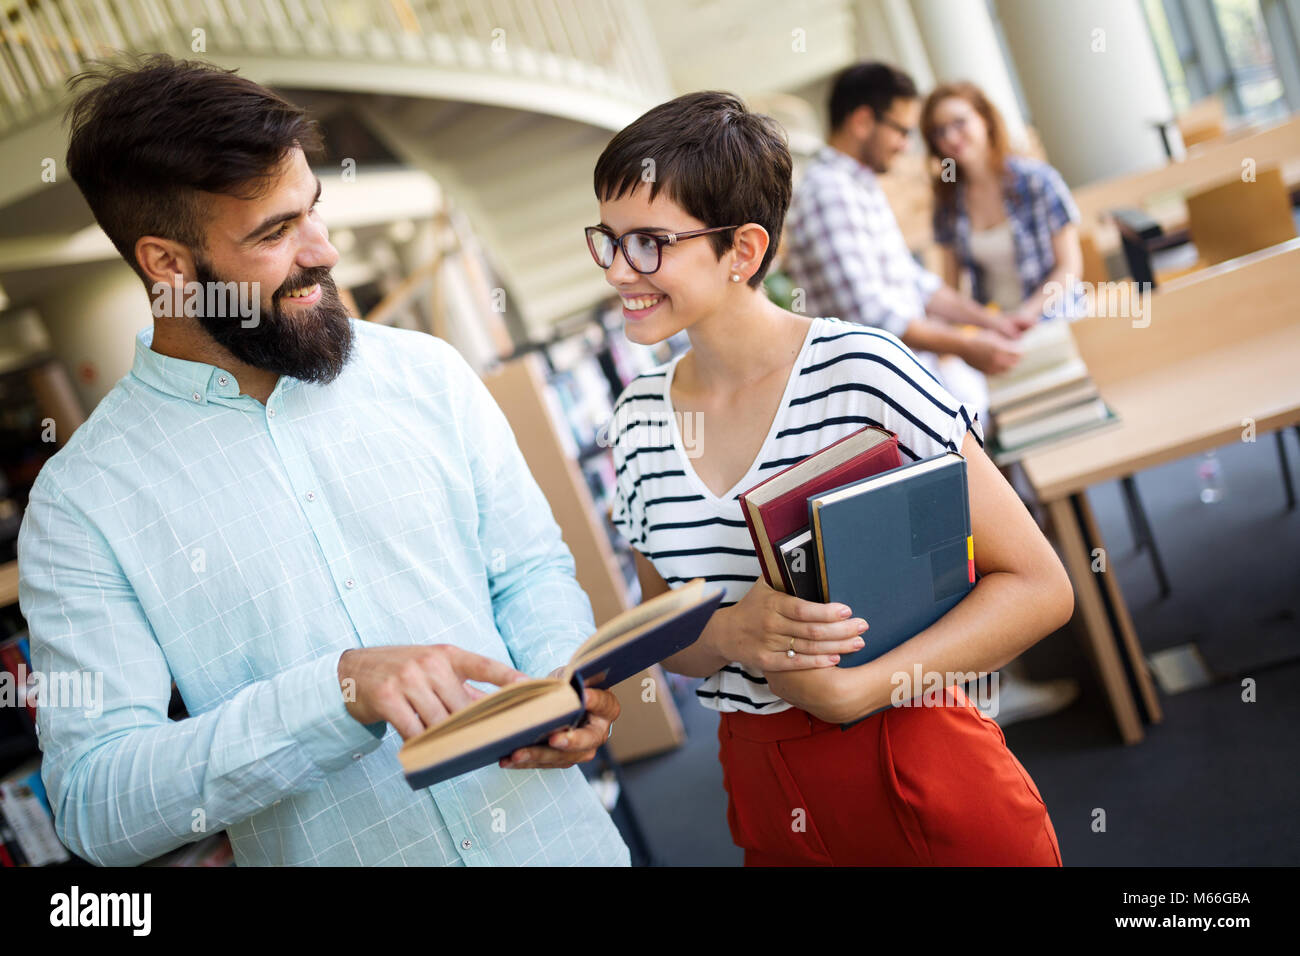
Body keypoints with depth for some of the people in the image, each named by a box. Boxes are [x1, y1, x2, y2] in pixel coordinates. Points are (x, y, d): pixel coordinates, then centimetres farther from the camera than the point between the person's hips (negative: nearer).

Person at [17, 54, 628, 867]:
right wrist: (342, 690, -27)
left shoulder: (428, 374, -2)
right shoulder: (82, 503, -11)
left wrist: (567, 680, -17)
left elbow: (531, 570, 4)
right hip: (338, 852, -2)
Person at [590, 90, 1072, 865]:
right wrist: (729, 634, -14)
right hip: (763, 795, 5)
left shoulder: (863, 371, -16)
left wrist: (856, 689, -21)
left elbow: (1039, 586, -13)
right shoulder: (639, 417, 0)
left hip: (927, 787, -4)